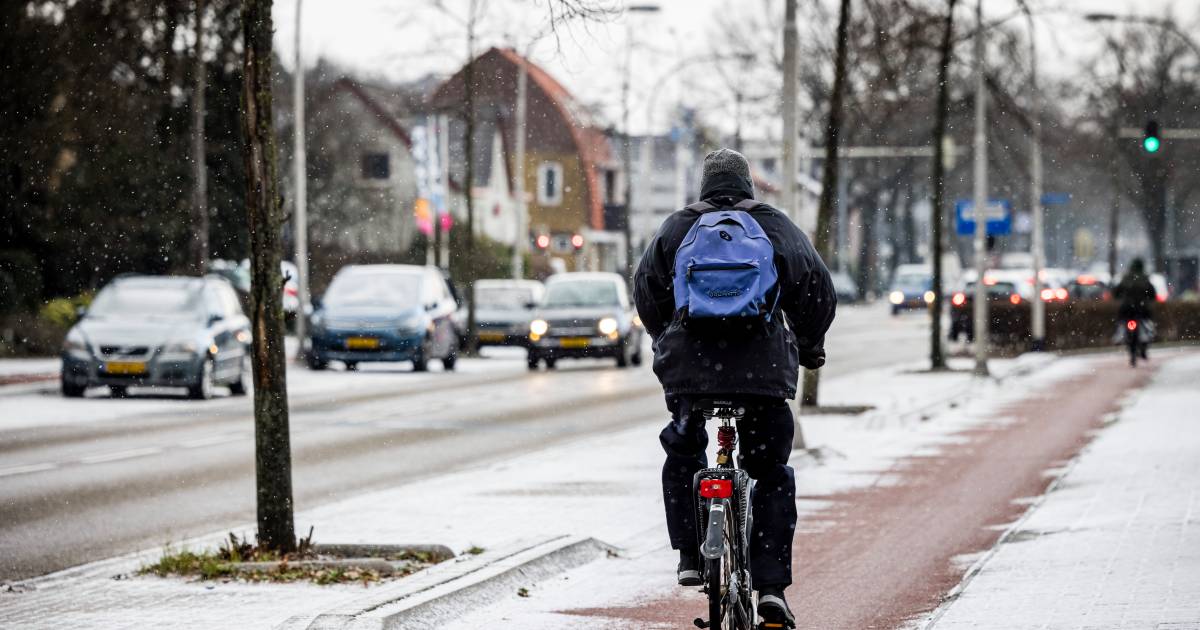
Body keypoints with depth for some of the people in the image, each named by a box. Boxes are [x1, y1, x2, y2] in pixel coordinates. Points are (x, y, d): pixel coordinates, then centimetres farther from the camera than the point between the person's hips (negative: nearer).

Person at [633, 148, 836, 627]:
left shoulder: (675, 229, 9)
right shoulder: (777, 228, 8)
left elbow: (646, 291, 16)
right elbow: (817, 289, 10)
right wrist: (808, 346, 27)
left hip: (688, 366, 1)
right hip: (764, 368, -1)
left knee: (682, 457, 25)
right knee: (772, 474, 9)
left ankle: (690, 556, 13)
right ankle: (771, 586, -1)